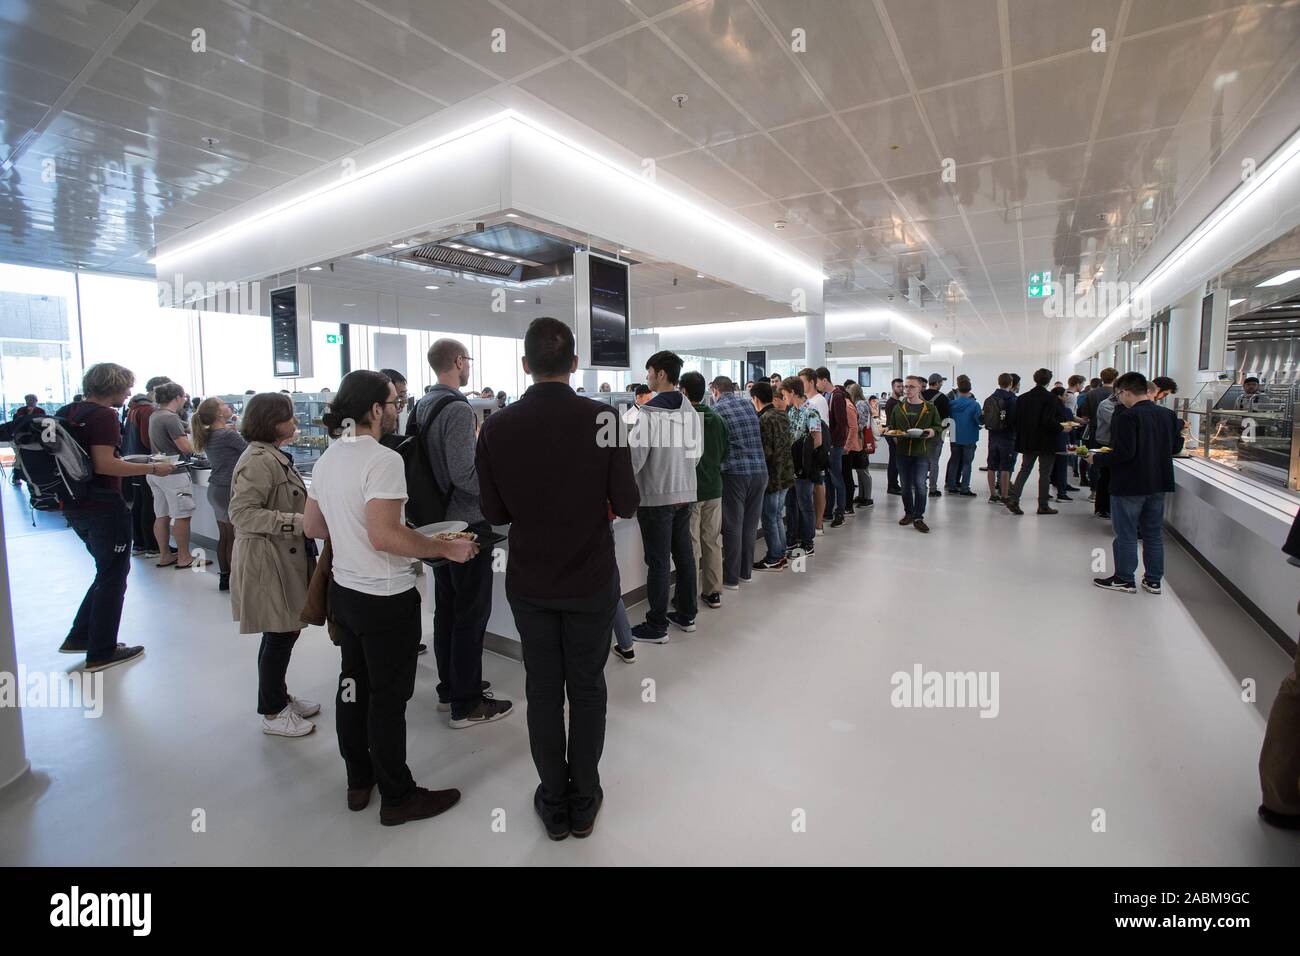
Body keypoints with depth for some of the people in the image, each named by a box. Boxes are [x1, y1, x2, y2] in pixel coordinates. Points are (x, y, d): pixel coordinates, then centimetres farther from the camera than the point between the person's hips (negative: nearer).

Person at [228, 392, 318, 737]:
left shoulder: (273, 456, 14)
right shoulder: (257, 460, -18)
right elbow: (242, 514, -24)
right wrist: (299, 522, -26)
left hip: (285, 559, 10)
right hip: (267, 562, -10)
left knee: (285, 632, 18)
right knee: (279, 636, 1)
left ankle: (279, 697, 33)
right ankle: (272, 713, 17)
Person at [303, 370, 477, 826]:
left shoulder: (327, 459, 5)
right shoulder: (383, 460, -22)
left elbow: (312, 527, 12)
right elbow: (384, 536, -28)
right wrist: (446, 548, -20)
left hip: (344, 591, 9)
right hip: (386, 599, -8)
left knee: (353, 686, 20)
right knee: (388, 698, 5)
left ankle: (358, 781, 37)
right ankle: (397, 796, 22)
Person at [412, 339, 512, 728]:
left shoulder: (423, 406, 10)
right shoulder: (458, 409, -19)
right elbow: (464, 473, -25)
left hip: (440, 521, 9)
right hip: (467, 523, -9)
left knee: (446, 607, 17)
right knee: (471, 613, 0)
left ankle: (448, 689, 30)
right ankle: (467, 704, 11)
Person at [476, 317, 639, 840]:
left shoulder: (496, 427, -11)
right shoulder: (603, 419, -16)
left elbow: (495, 512, -3)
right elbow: (626, 504, -11)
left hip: (529, 582, 2)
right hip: (591, 580, -1)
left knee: (542, 689, 16)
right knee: (587, 689, 15)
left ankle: (554, 803, 32)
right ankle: (583, 802, 31)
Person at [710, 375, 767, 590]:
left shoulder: (717, 410, -4)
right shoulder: (749, 404, 12)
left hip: (735, 473, -5)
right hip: (760, 470, 5)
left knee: (732, 526, 2)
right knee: (750, 524, 14)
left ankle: (731, 578, 8)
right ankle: (746, 571, 25)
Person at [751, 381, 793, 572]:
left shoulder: (764, 420, -18)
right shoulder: (783, 417, 9)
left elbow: (765, 452, -21)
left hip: (772, 477, -9)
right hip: (786, 474, 9)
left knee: (769, 519, 3)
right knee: (776, 517, 18)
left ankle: (773, 559, 12)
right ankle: (780, 555, 26)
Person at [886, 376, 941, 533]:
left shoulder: (930, 408, 3)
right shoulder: (898, 408, 9)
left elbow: (939, 427, 8)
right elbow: (891, 427, 13)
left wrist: (933, 432, -14)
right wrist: (893, 434, -8)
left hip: (922, 452, -3)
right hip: (902, 451, 3)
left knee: (920, 485, -8)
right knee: (905, 486, 10)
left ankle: (918, 518, 2)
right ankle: (908, 513, 26)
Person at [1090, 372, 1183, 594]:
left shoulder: (1127, 417, -18)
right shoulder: (1167, 415, 6)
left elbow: (1123, 453, -23)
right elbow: (1176, 447, 14)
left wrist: (1097, 457, -10)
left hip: (1130, 485, -7)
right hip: (1159, 484, 7)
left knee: (1126, 534, 4)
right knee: (1154, 533, 14)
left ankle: (1125, 580, 12)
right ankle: (1153, 581, 21)